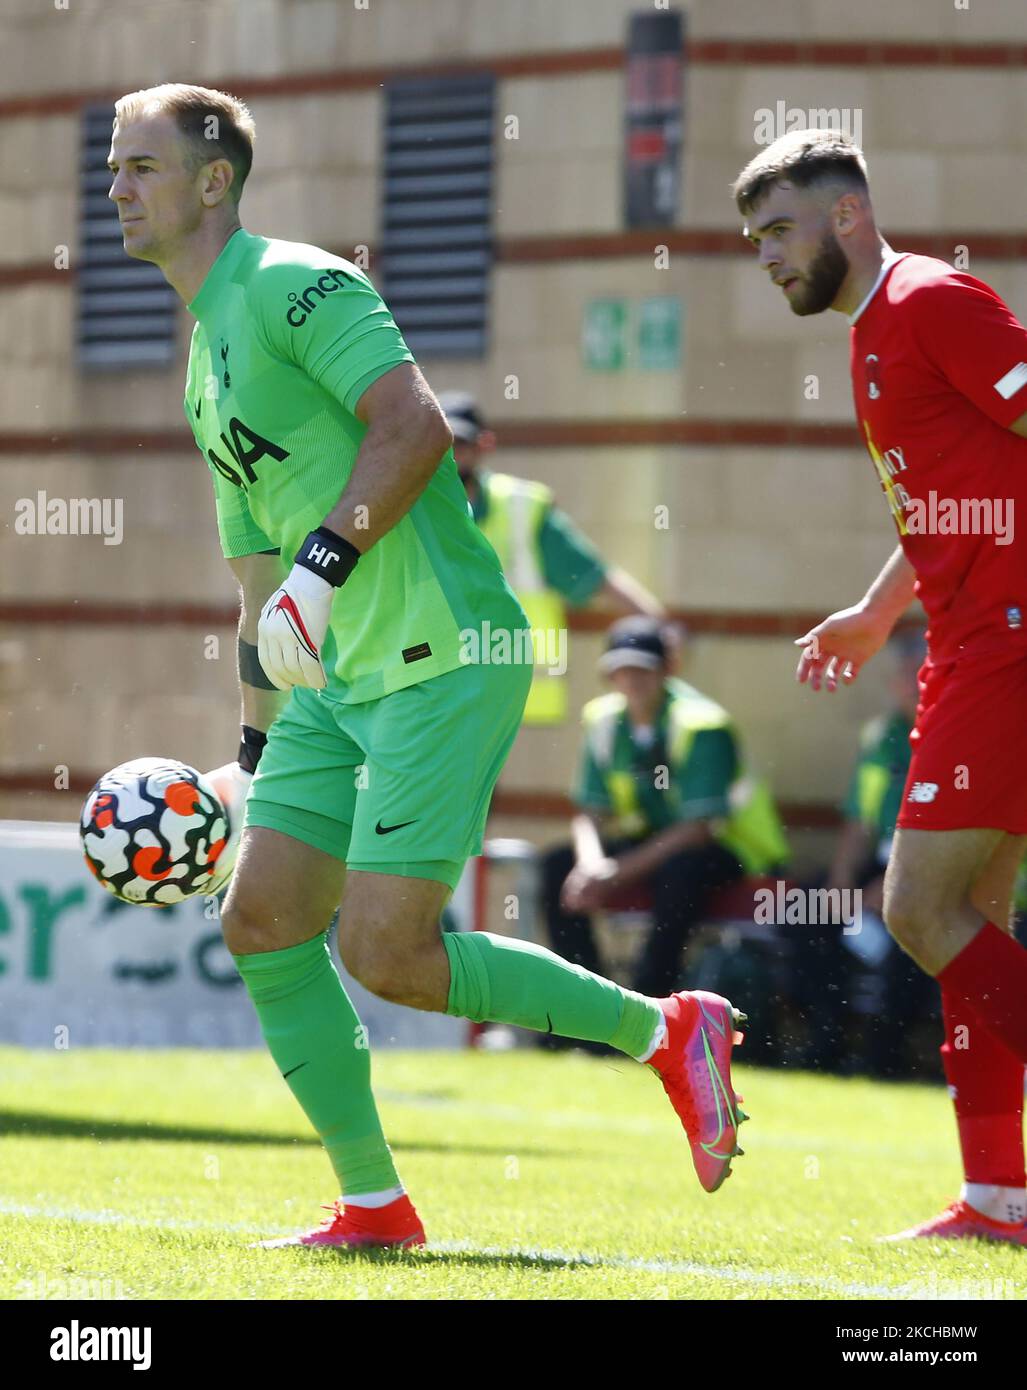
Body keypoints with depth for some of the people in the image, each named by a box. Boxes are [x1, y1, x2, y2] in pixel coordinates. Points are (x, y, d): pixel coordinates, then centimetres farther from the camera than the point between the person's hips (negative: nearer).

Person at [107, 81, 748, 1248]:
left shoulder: (293, 285, -7)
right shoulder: (206, 363, 22)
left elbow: (414, 423, -23)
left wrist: (322, 568, -28)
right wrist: (251, 756, 27)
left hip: (443, 659, -9)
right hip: (340, 681, 9)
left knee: (383, 954, -14)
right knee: (261, 921, 1)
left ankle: (664, 1031, 1)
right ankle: (371, 1206, 8)